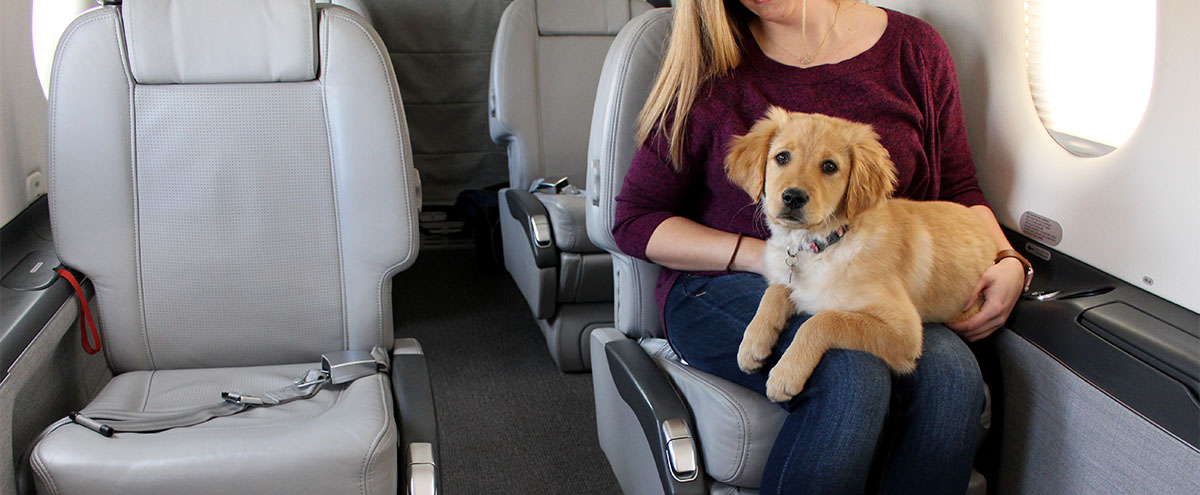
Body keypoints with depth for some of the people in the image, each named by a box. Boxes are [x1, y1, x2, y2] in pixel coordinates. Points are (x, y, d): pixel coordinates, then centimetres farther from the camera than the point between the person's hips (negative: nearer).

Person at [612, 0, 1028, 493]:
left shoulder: (914, 47, 4)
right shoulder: (711, 65, -3)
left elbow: (957, 188, 16)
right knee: (853, 378, -34)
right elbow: (634, 221, -1)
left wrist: (1008, 263, -3)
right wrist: (763, 255, -12)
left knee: (951, 372, -30)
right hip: (725, 283, -3)